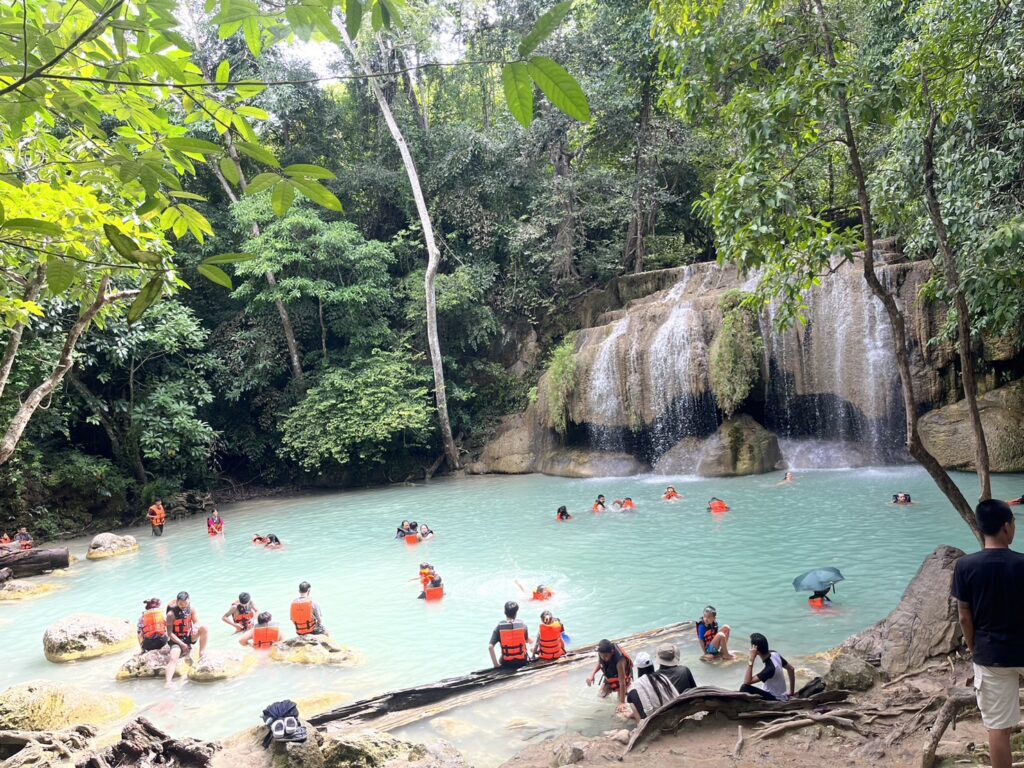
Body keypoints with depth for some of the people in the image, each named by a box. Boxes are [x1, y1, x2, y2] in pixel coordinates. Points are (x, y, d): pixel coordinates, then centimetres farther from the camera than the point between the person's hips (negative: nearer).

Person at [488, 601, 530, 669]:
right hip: (522, 662, 0)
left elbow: (490, 647, -17)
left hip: (507, 664, 0)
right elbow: (527, 641, 6)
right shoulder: (522, 625, -9)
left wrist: (495, 664, -9)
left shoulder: (499, 627, -12)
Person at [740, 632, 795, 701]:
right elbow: (791, 669, 6)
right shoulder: (775, 654, -9)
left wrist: (751, 659, -37)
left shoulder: (770, 667, -32)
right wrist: (791, 692, 16)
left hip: (775, 700, -8)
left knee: (745, 688, -25)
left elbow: (747, 682, -35)